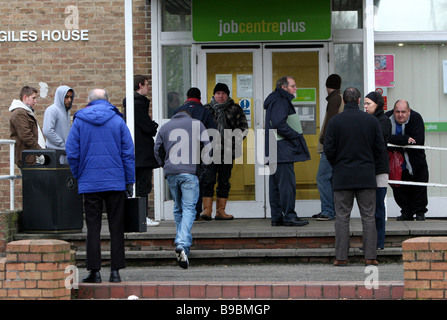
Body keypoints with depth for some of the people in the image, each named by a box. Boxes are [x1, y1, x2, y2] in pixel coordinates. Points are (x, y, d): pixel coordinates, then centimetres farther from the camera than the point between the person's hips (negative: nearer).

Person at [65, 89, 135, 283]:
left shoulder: (79, 121, 2)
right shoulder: (117, 121, 2)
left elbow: (71, 152, -1)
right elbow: (128, 152, 1)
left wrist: (78, 176, 12)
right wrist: (130, 182, 6)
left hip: (89, 183, 0)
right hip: (116, 182, 0)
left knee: (93, 227, 4)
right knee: (116, 227, 5)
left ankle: (94, 271, 3)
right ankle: (115, 270, 3)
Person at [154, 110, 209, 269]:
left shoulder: (165, 127, 19)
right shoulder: (196, 124, 11)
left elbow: (158, 150, 13)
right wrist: (202, 164, 13)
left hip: (171, 173, 3)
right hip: (190, 172, -3)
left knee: (178, 208, 17)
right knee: (189, 209, -8)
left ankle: (182, 243, 23)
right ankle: (182, 244, -26)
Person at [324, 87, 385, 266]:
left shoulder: (335, 122, -4)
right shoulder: (372, 121, 0)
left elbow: (328, 149, -5)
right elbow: (380, 149, 2)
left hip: (342, 177, -1)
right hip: (366, 176, 1)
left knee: (342, 217, 3)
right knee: (368, 217, 4)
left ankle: (341, 257, 0)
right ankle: (370, 257, 0)